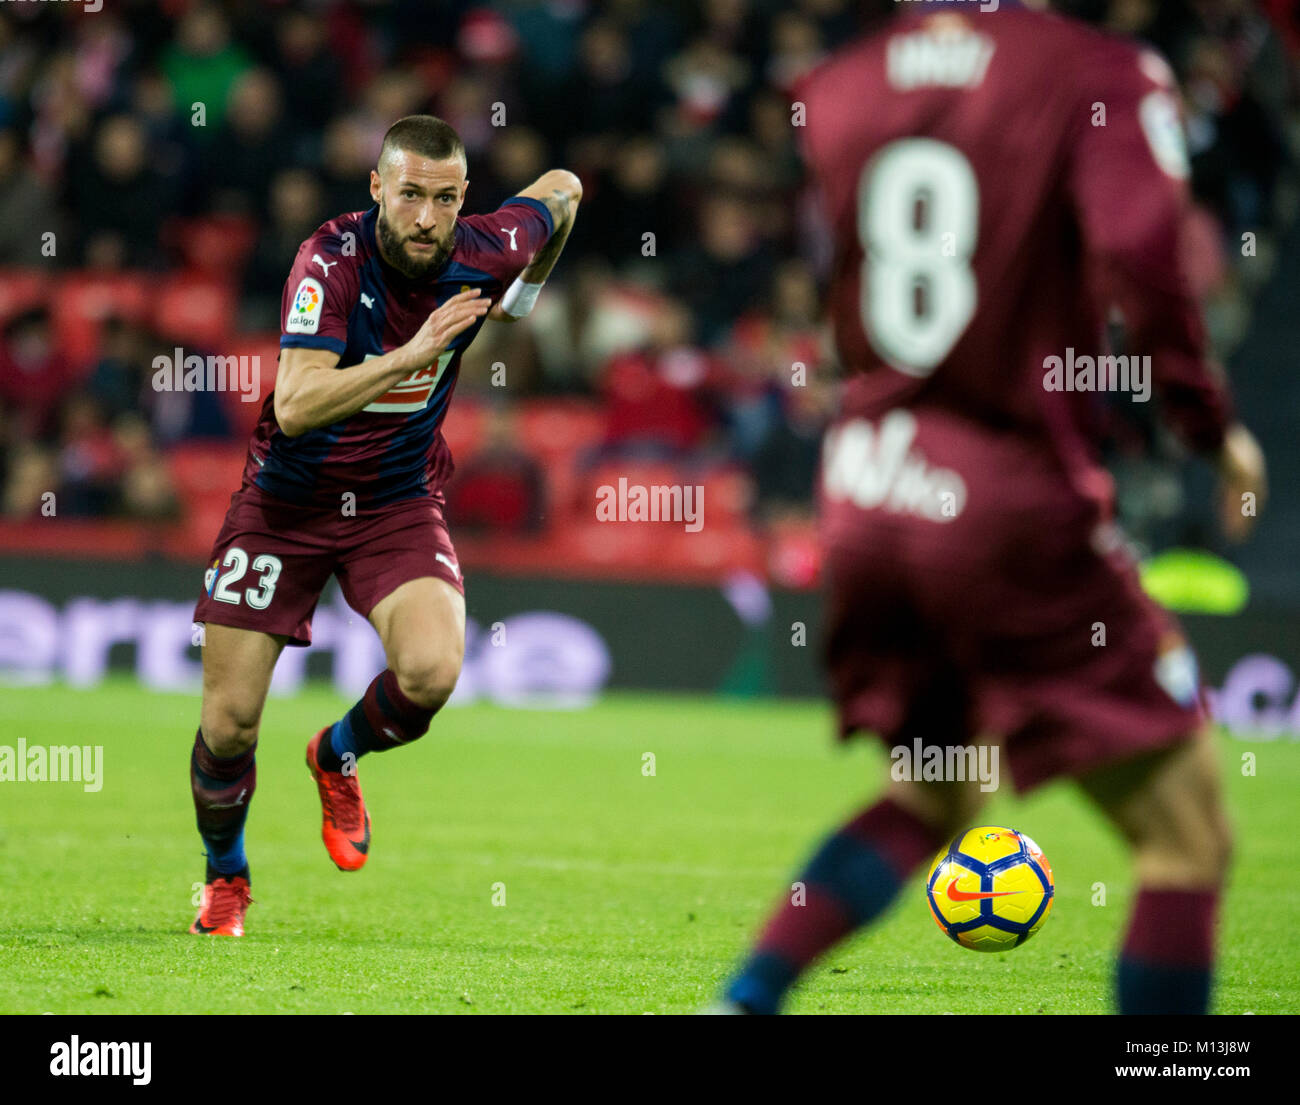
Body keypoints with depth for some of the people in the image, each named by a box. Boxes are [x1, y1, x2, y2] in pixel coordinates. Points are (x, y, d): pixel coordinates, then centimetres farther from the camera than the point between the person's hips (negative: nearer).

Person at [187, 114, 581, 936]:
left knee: (431, 673, -25)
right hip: (288, 499, -2)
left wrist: (523, 298, 19)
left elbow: (562, 189, 9)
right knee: (230, 720, -3)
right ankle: (226, 877, 28)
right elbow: (296, 406, -35)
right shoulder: (333, 260, -24)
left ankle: (338, 757, 10)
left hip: (399, 504, 2)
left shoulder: (484, 254, -14)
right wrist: (412, 353, -41)